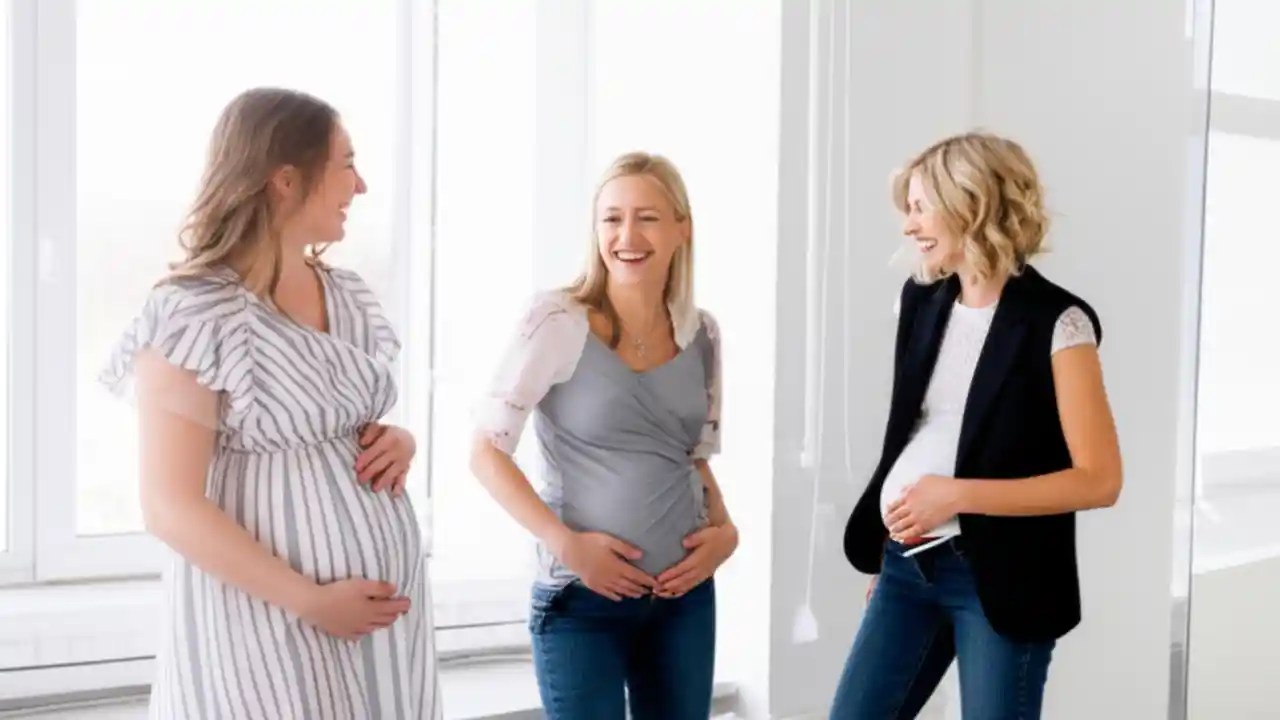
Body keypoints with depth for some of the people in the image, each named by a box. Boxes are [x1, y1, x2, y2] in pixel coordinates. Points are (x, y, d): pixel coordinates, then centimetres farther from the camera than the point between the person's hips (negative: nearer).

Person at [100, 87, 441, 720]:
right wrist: (310, 600, -17)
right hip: (265, 617, -6)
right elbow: (171, 510, -16)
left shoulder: (349, 297, 7)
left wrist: (401, 442, -2)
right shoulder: (195, 313, -14)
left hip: (382, 599, 6)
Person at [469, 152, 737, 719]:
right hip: (582, 595, -5)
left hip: (685, 592, 5)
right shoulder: (559, 322, -11)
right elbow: (486, 451, -10)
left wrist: (726, 529, -1)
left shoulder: (701, 335, 4)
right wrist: (566, 542, -18)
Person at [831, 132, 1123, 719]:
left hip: (999, 578, -6)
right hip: (908, 562, 6)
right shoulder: (921, 299, 7)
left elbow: (1100, 479, -16)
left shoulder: (1055, 322, -13)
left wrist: (958, 495, -20)